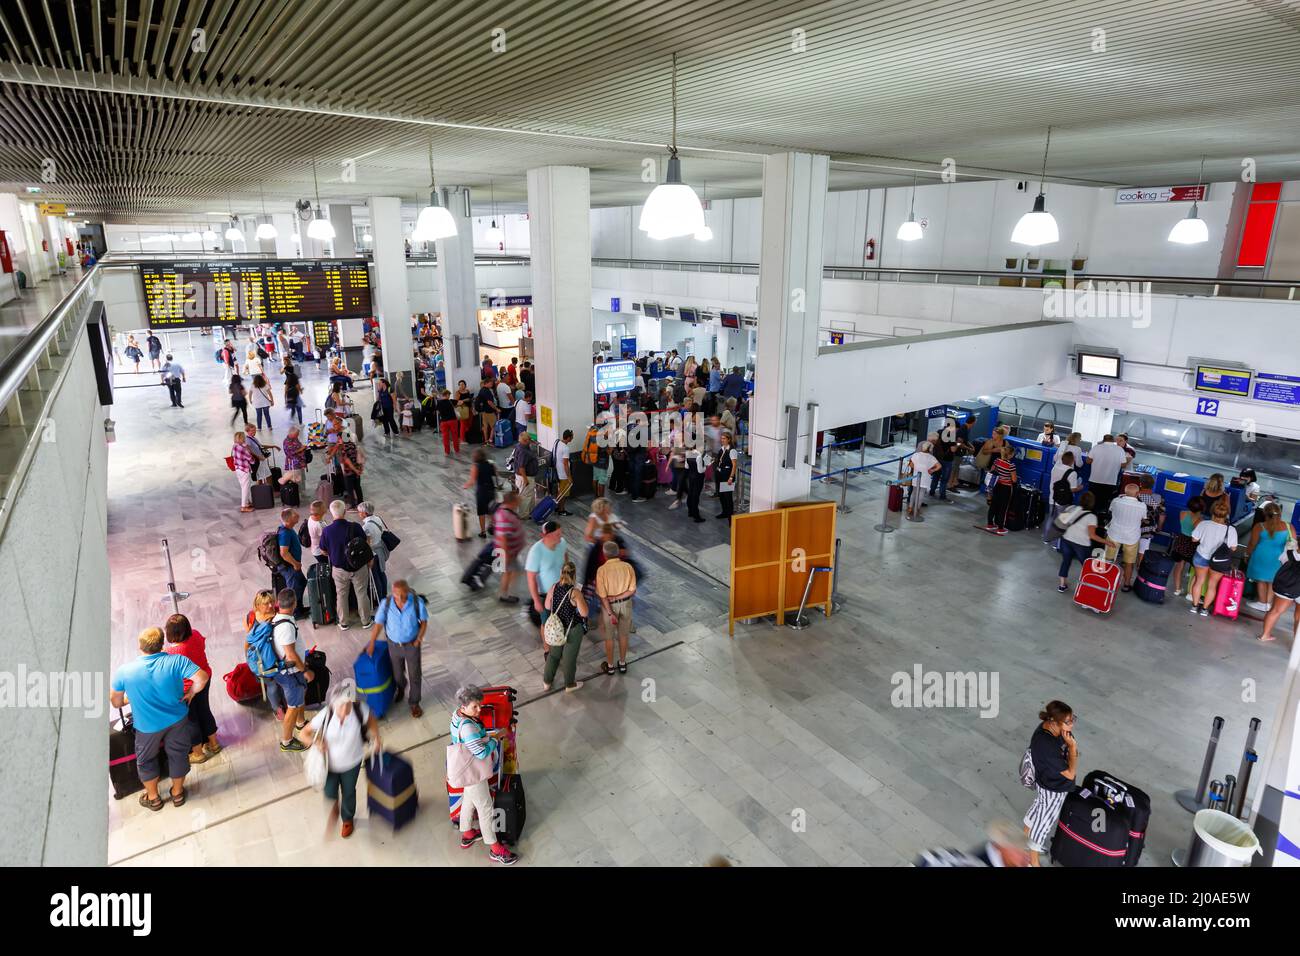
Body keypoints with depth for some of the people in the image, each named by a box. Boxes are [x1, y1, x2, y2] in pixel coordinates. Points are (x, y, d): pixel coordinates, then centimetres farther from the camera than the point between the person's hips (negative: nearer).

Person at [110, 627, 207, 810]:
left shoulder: (124, 670, -18)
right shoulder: (176, 661, -23)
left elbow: (115, 702, -4)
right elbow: (202, 678, -28)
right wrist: (191, 693, -7)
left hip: (147, 725, 0)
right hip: (177, 720, 0)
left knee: (146, 759, 25)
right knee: (178, 754, 21)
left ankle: (153, 798, 41)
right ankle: (177, 793, 38)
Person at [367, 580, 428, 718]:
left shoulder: (417, 602, -26)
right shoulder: (386, 603, -23)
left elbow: (424, 621, -9)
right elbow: (378, 624, -9)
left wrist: (419, 638, -19)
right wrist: (371, 643, -2)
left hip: (412, 644, -1)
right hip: (394, 644, 1)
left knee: (414, 675, 12)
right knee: (397, 674, 23)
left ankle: (414, 703, 37)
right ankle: (401, 689, 58)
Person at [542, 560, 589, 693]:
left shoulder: (553, 587, -10)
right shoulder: (575, 592, -25)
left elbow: (547, 606, 3)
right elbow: (584, 613, -21)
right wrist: (581, 599, -8)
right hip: (573, 630, -5)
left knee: (554, 654, 24)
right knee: (570, 657, 14)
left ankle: (547, 682, 39)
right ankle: (570, 685, 34)